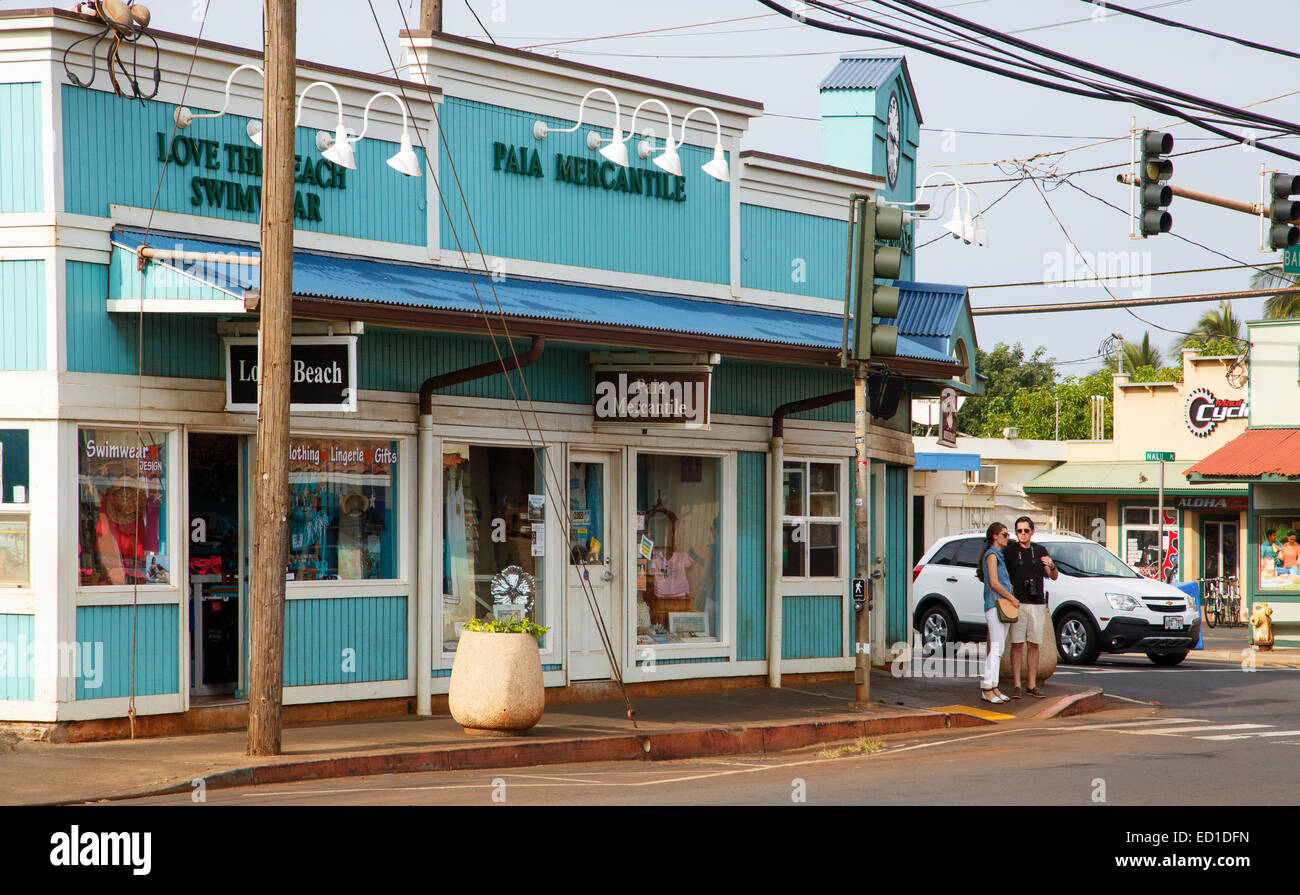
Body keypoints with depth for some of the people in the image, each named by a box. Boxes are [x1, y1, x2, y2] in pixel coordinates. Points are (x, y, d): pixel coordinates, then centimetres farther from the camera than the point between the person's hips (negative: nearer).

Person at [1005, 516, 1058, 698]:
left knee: (1034, 645, 5)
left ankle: (1032, 685, 10)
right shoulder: (1009, 551, 0)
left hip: (1037, 603, 3)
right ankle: (1017, 686, -2)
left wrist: (1051, 566, -17)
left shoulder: (1040, 550, 8)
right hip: (1017, 603, -3)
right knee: (1017, 645, -4)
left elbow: (1053, 577, 4)